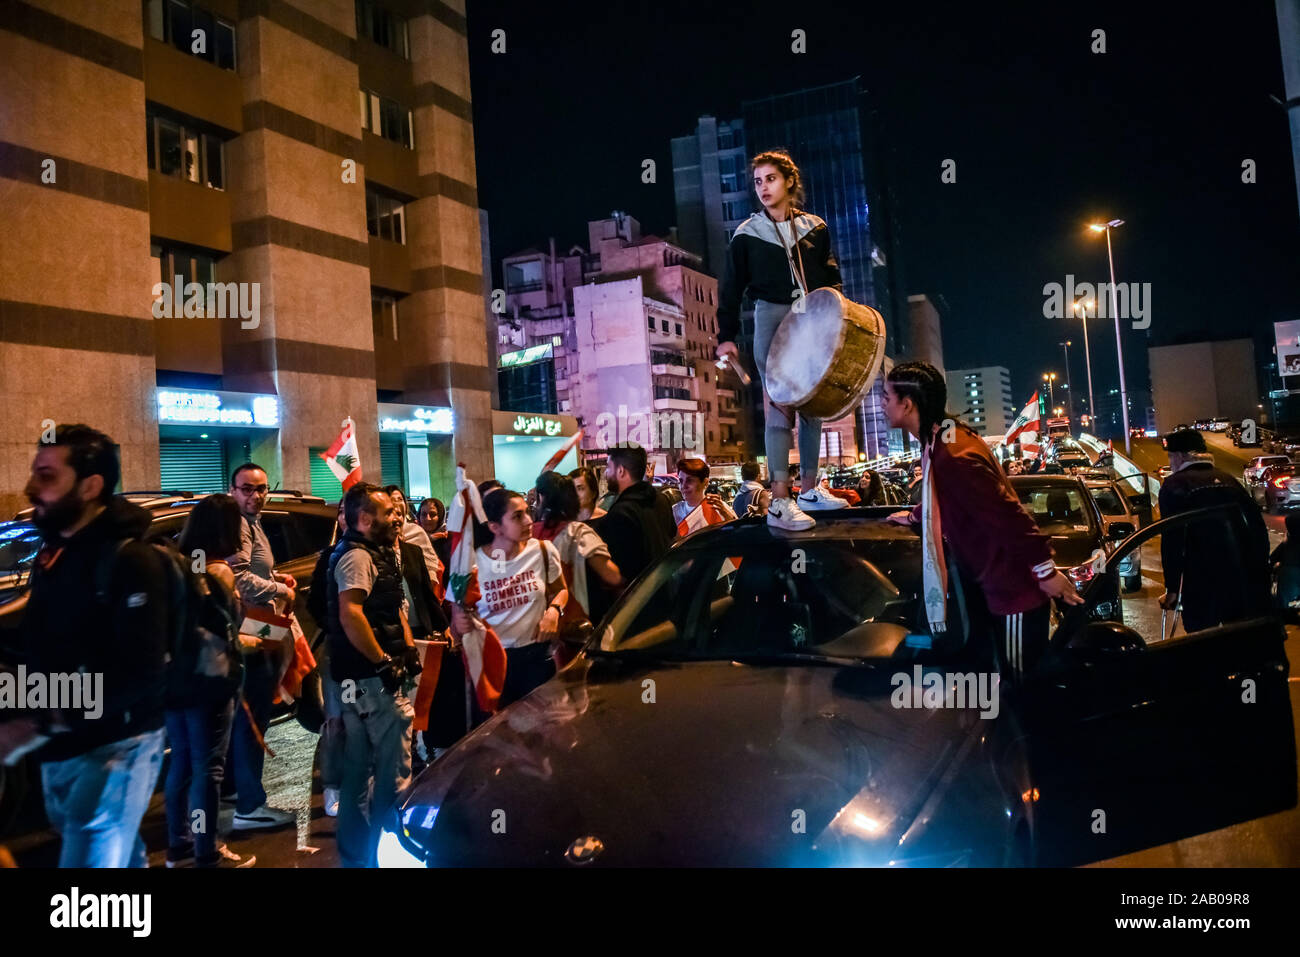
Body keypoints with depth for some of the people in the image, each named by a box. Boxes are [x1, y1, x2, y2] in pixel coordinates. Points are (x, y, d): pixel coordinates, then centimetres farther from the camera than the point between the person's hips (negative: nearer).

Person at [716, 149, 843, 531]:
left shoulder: (815, 228, 9)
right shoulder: (747, 235, 2)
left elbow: (831, 278, 14)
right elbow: (731, 289, 3)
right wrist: (726, 337, -2)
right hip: (772, 319, -3)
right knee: (779, 406, -10)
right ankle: (780, 501, -11)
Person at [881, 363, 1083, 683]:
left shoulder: (953, 454, -28)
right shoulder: (941, 440, 5)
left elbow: (1007, 513, -27)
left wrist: (1046, 571, -23)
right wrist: (915, 516, 40)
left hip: (1016, 588, -10)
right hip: (1000, 584, 10)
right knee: (1021, 681, 21)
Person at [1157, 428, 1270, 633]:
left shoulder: (1175, 485, -1)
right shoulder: (1228, 479, 16)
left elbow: (1172, 540, -9)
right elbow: (1259, 529, 14)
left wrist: (1172, 589, -4)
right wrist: (1260, 576, 20)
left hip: (1204, 580, -5)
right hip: (1248, 580, 6)